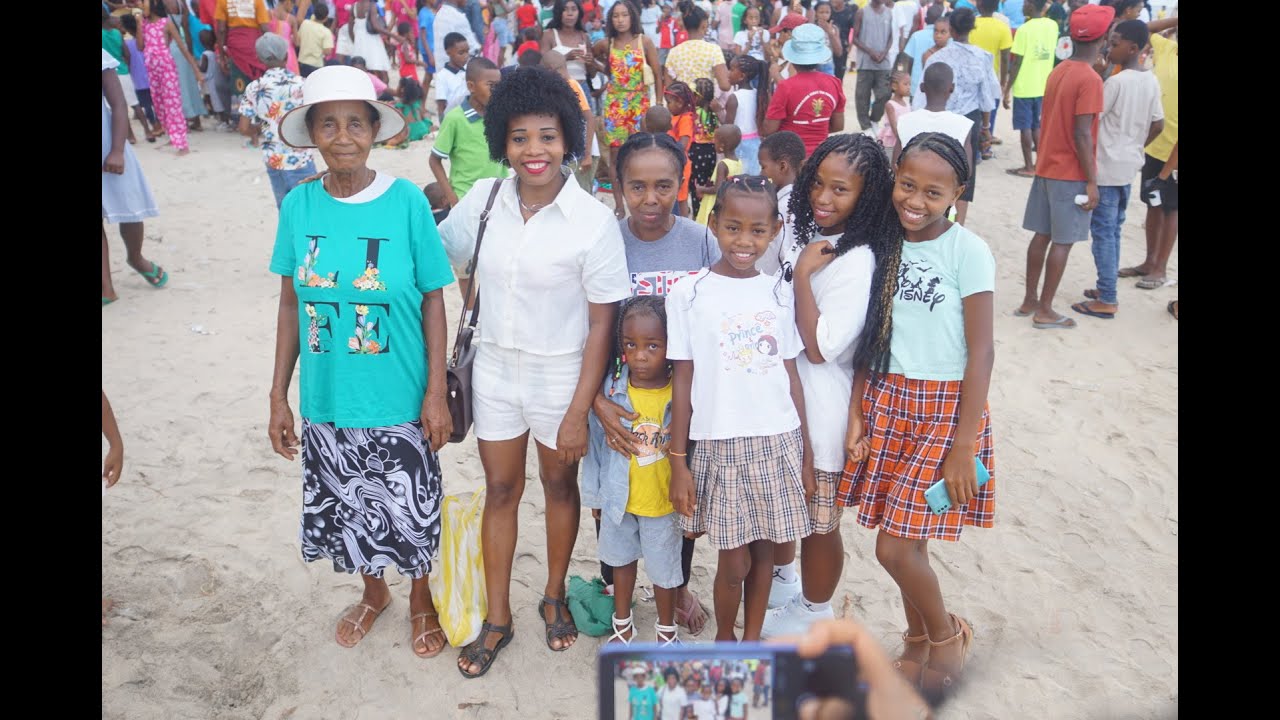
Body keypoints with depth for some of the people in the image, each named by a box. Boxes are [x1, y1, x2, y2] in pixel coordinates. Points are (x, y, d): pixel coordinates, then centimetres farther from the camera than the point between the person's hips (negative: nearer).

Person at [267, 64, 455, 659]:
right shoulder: (298, 206, -5)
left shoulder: (407, 201, -13)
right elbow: (290, 305, 2)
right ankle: (373, 592, 48)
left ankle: (420, 600, 41)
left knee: (412, 509, 12)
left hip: (399, 398, -3)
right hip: (327, 399, 3)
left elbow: (433, 300, -8)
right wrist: (278, 397, 3)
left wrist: (437, 393, -9)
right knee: (347, 504, 20)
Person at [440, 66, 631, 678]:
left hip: (560, 375, -3)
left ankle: (554, 596, 41)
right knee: (500, 490, 14)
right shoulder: (483, 200, -6)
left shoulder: (593, 221, -17)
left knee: (559, 485, 17)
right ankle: (497, 618, 31)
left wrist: (579, 412, -14)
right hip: (495, 368, 3)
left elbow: (601, 324, -14)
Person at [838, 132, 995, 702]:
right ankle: (917, 641, 36)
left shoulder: (968, 252, -11)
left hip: (945, 407, -4)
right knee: (903, 539, 12)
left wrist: (963, 446, -13)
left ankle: (947, 635, 24)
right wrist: (855, 414, -1)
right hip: (886, 400, 4)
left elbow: (981, 351, -11)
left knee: (895, 546, -5)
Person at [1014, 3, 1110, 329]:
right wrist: (1091, 182, -16)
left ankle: (1029, 300, 21)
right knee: (1062, 242, 0)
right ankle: (1044, 311, 5)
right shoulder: (1090, 79, -17)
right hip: (1071, 174, -8)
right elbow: (1082, 135, -20)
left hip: (1047, 168, 8)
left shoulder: (1058, 71, 7)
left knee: (1042, 236, 13)